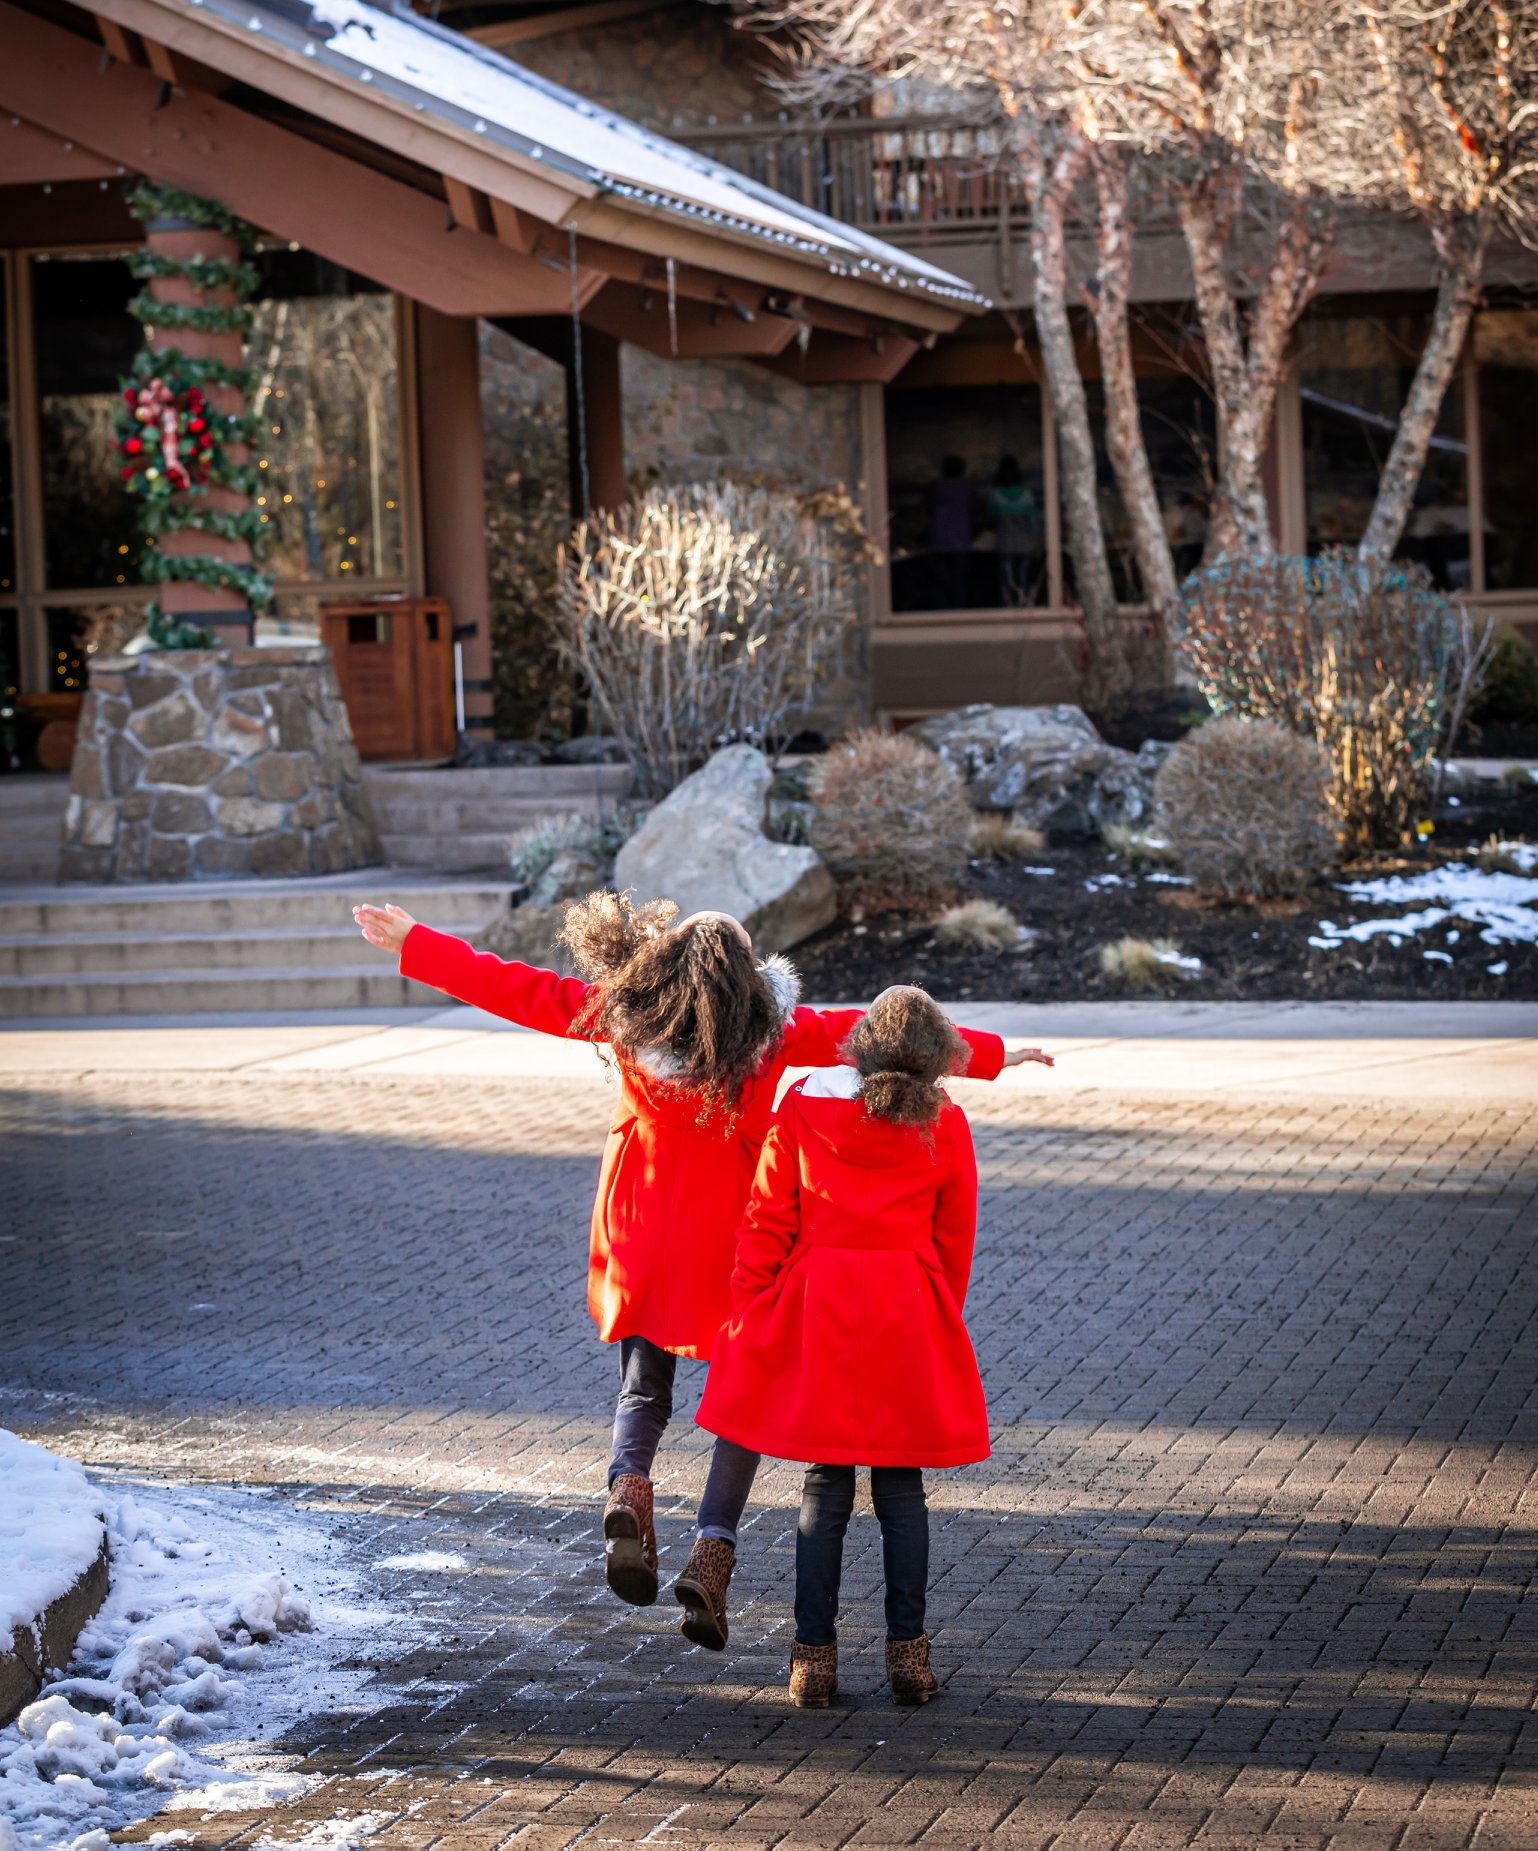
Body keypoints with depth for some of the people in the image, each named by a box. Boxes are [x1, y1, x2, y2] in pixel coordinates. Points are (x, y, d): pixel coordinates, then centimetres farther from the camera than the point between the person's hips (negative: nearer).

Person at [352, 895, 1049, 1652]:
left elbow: (514, 988, -5)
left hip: (642, 1225, 2)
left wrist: (412, 943, 6)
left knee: (643, 1385, 17)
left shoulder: (620, 1010, -12)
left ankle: (627, 1484, -15)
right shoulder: (779, 1030, -16)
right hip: (733, 1231, -2)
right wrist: (988, 1055, 6)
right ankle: (712, 1548, -7)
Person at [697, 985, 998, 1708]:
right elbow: (955, 1239, 8)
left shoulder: (803, 1107, -2)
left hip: (815, 1312, 0)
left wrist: (748, 1311, 7)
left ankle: (814, 1656, 4)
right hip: (909, 1317, 0)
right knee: (902, 1489, 8)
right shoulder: (944, 1125, 0)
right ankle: (907, 1651, 8)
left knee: (824, 1487, 5)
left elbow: (765, 1222, 0)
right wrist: (942, 1320, 20)